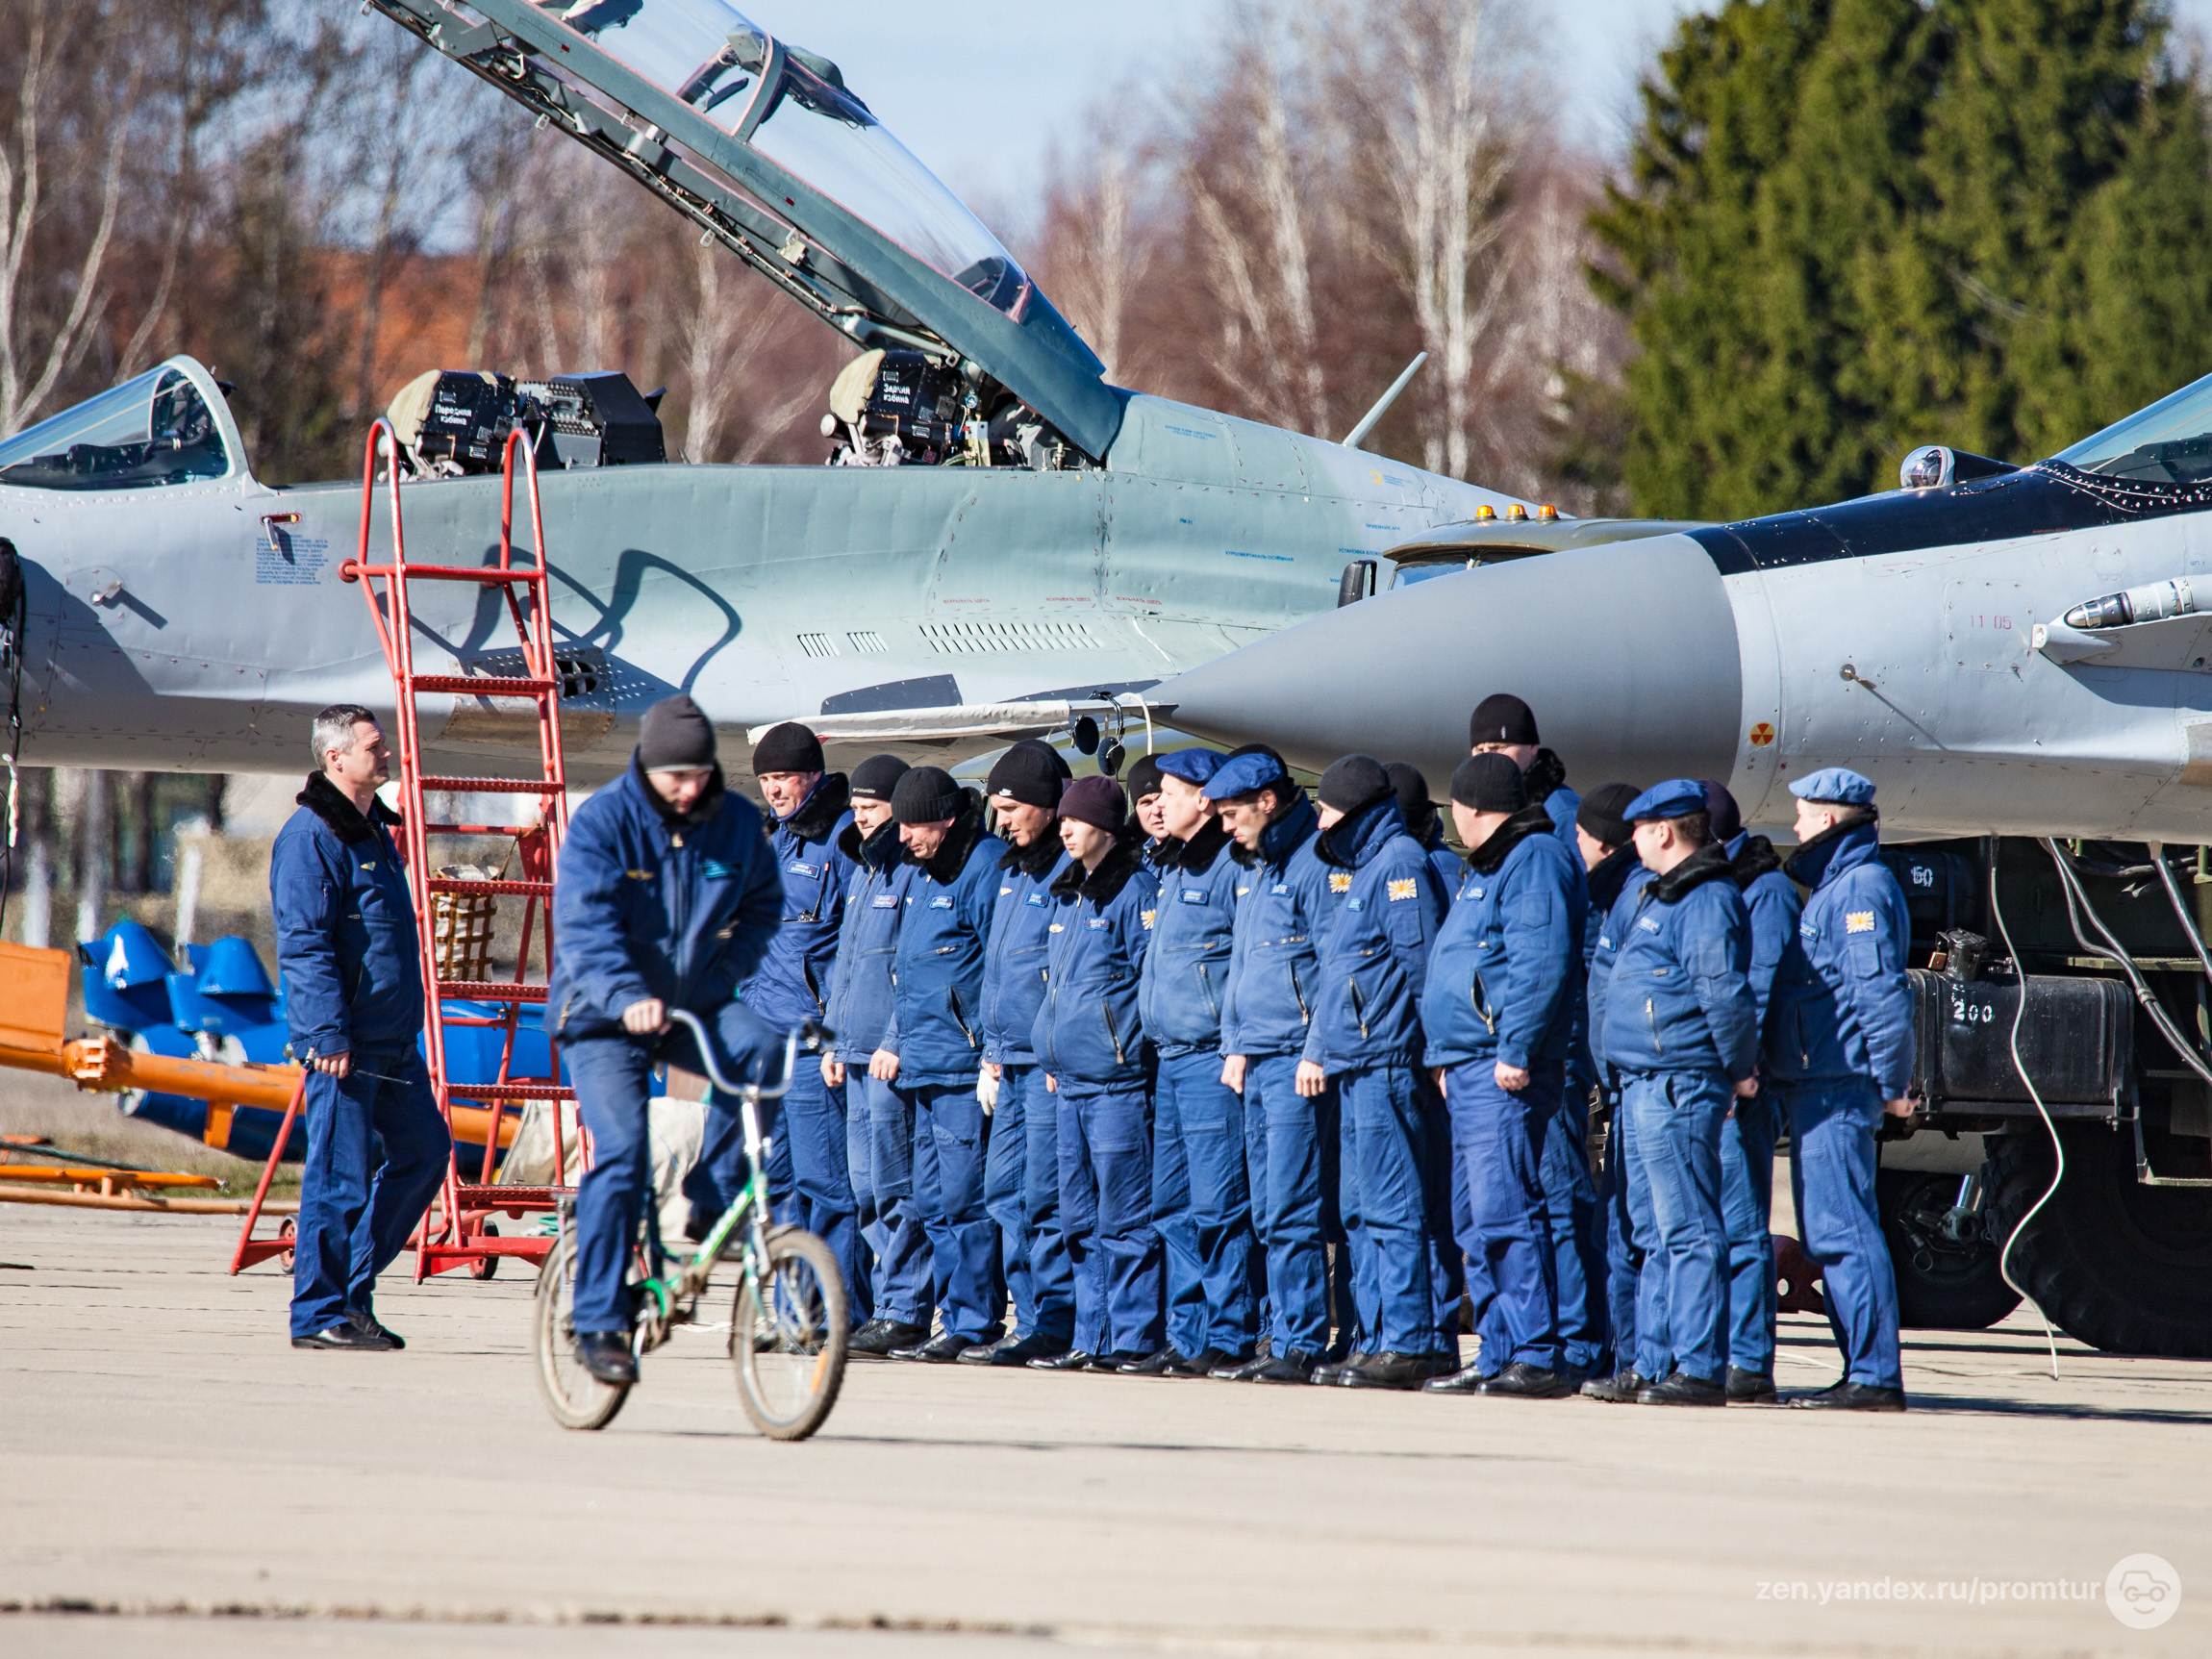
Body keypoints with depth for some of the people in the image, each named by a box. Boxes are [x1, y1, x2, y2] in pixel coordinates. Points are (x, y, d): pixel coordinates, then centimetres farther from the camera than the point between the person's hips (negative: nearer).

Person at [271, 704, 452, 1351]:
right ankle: (319, 1314, -1)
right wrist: (329, 1032, -24)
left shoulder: (375, 831, 18)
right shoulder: (310, 837, -11)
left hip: (392, 1041, 10)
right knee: (340, 1171, -7)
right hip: (342, 1040, -10)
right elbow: (304, 945, -18)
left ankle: (353, 1285, 19)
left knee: (424, 1149, 12)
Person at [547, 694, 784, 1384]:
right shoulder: (602, 822, -11)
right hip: (604, 1016, -3)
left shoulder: (737, 822, 0)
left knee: (757, 1050, -28)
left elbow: (762, 907, 13)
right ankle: (599, 1323, -9)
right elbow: (585, 925, -21)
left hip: (695, 1005, 3)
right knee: (621, 1154, -17)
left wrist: (724, 973, -5)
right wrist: (626, 997, -37)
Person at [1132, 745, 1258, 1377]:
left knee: (1217, 1206, -8)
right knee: (1174, 1207, 10)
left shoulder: (1233, 868, -10)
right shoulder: (1173, 868, 19)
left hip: (1213, 1058, -10)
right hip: (1170, 1059, 10)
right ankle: (1188, 1335, 15)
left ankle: (1228, 1340, -5)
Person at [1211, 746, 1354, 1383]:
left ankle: (1300, 1347, -10)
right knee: (1270, 1215, 9)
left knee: (1293, 1212, -11)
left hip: (1299, 1065, -10)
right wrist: (1235, 1044, 17)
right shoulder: (1253, 870, 19)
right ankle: (1289, 1341, 11)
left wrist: (1317, 1053, -18)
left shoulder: (1318, 864, -11)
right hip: (1257, 1061, 10)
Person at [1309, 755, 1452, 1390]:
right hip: (1359, 1069, 11)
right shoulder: (1367, 867, 21)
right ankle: (1382, 1342, 14)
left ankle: (1413, 1344, -10)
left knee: (1395, 1211, -10)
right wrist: (1323, 1051, 21)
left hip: (1389, 1067, -11)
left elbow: (1420, 963, -16)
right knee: (1363, 1214, 11)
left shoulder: (1400, 864, -10)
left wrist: (1428, 1049, -17)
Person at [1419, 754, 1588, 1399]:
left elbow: (1542, 964, -20)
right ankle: (1499, 1357, 13)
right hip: (1469, 1074, 11)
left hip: (1505, 1077, -11)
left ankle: (1538, 1358, -15)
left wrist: (1515, 1052, -23)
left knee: (1503, 1213, -14)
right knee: (1482, 1224, 10)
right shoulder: (1486, 867, 23)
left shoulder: (1536, 861, -10)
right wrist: (1446, 1055, 22)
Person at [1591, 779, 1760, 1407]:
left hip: (1679, 1088, -11)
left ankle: (1699, 1370, -11)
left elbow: (1726, 995, -20)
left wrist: (1739, 1070, -12)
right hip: (1645, 1087, 11)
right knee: (1662, 1235, 13)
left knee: (1689, 1231, -10)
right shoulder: (1662, 895, 18)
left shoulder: (1707, 901, -15)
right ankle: (1655, 1366, 18)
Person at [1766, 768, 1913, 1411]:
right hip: (1815, 1088, 11)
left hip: (1837, 1088, -11)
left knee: (1841, 1228, -12)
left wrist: (1892, 1080, -18)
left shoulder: (1862, 888, -12)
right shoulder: (1836, 887, 20)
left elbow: (1884, 993, -19)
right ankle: (1865, 1371, 13)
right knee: (1827, 1232, 11)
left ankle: (1875, 1375, -13)